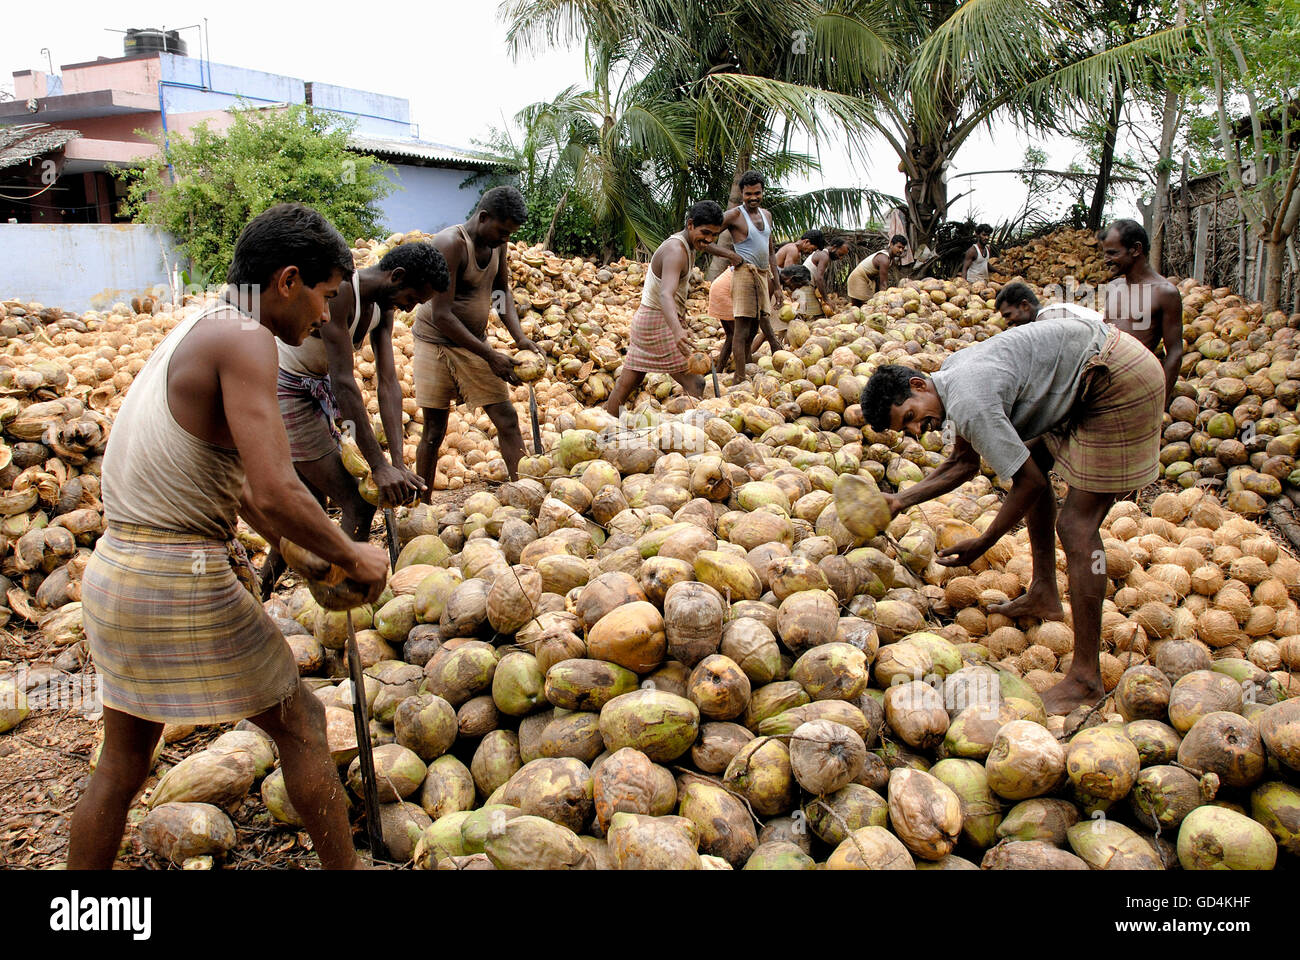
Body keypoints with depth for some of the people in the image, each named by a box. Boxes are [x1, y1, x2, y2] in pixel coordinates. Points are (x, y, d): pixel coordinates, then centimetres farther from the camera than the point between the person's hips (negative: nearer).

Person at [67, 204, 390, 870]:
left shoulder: (197, 332, 15)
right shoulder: (244, 340, -15)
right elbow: (275, 495, -25)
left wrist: (308, 551, 21)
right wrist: (352, 558, -9)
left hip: (113, 569, 9)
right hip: (180, 583, -9)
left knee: (123, 763, 21)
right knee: (300, 724, 9)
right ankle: (344, 867, 22)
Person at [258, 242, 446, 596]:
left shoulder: (383, 308, 1)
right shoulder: (339, 292, -27)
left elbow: (388, 383, -5)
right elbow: (344, 382, -30)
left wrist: (398, 463, -14)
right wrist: (379, 465, -31)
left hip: (317, 392, 9)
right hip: (284, 391, -9)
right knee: (358, 506, -12)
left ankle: (261, 595, 34)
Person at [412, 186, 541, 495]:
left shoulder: (498, 242, 0)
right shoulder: (450, 244, -23)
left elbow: (502, 290, 14)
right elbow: (442, 315, -26)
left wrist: (519, 337, -4)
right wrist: (490, 356, -27)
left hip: (475, 342, 6)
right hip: (436, 342, -6)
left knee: (507, 419, -3)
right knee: (434, 430, -1)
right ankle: (422, 505, 10)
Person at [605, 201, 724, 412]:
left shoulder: (687, 247, 11)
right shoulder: (675, 250, -22)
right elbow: (665, 295, -38)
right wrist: (677, 331, -53)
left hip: (646, 319, 10)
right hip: (658, 323, -10)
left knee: (627, 383, 14)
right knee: (695, 383, -11)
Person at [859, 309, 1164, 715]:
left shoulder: (969, 403, -23)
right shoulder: (953, 369, 7)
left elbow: (1029, 483, -17)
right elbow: (964, 462, 18)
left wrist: (982, 545, -7)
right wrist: (900, 500, 12)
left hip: (1121, 383, -11)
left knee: (1076, 523, -11)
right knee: (1032, 459, 22)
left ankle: (1086, 679, -6)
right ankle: (1044, 596, 30)